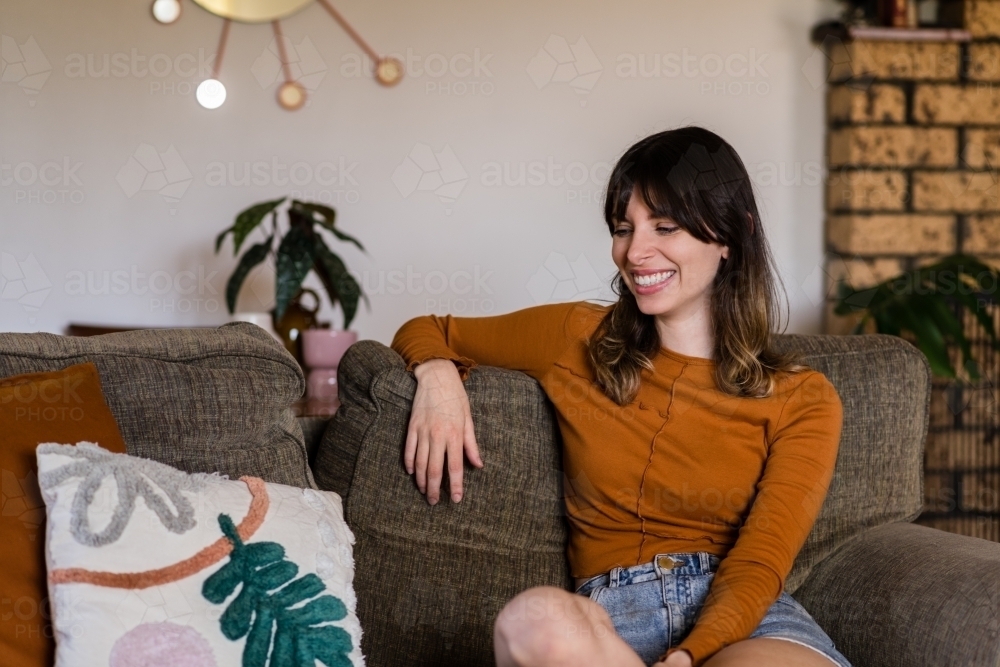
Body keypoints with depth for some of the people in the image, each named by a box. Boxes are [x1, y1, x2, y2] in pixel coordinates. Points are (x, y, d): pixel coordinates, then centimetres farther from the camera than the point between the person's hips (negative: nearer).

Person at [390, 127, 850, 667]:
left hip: (744, 621, -2)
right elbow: (426, 333, 28)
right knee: (535, 618, -36)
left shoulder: (801, 400, 8)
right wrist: (438, 375, 3)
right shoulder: (578, 341, 14)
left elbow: (758, 565, -4)